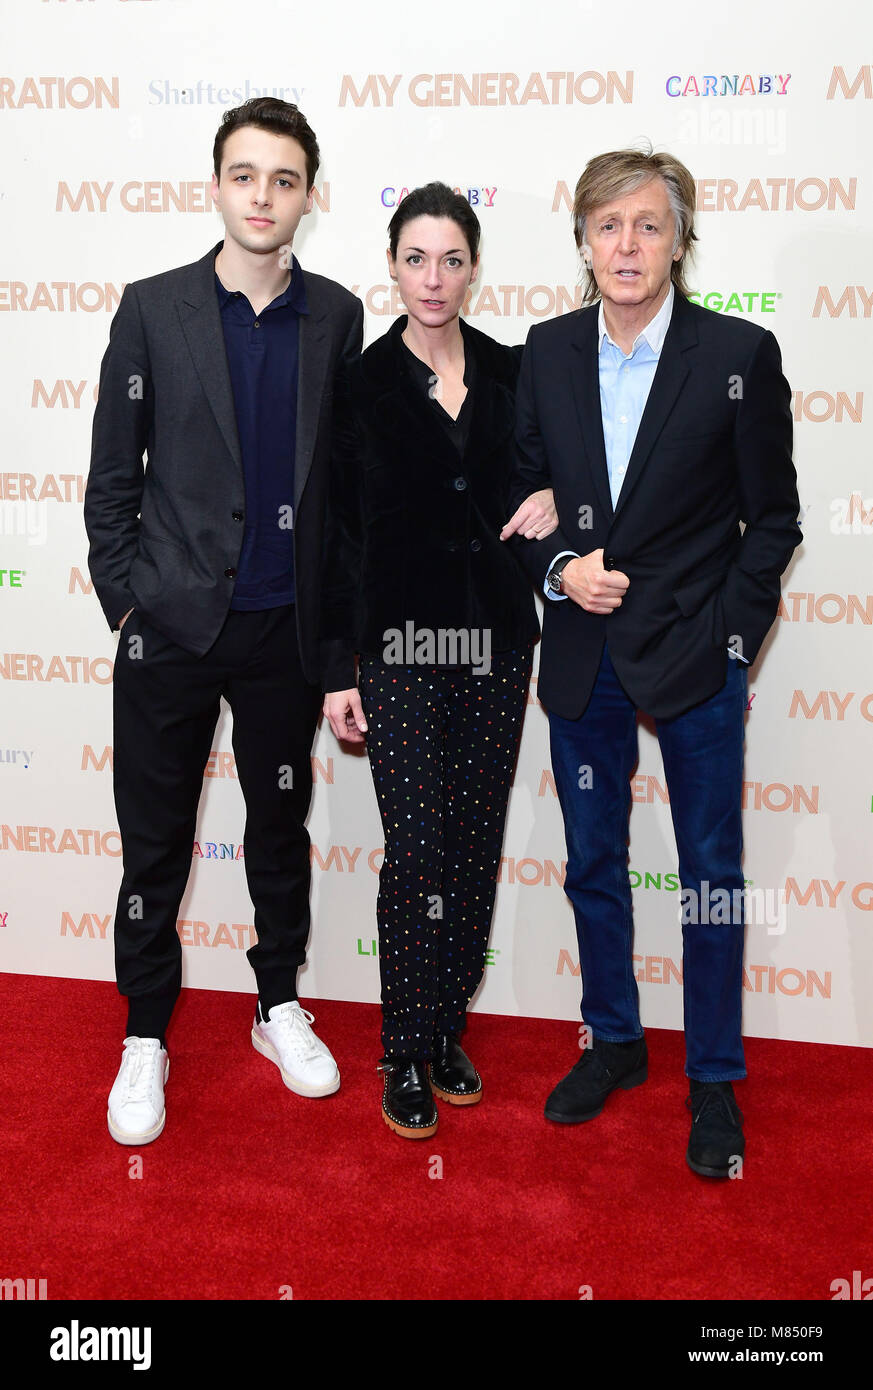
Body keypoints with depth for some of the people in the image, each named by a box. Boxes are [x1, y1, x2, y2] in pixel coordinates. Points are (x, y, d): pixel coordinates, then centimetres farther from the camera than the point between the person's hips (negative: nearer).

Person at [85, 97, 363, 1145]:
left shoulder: (336, 317, 4)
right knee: (154, 843, 7)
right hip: (172, 626, -2)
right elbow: (112, 474, 1)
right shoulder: (153, 309, -1)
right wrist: (124, 596, -5)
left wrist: (337, 616, 4)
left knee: (282, 825, 15)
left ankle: (280, 1007, 34)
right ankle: (146, 1039, 24)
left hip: (285, 627, 2)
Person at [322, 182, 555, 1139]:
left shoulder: (510, 373, 7)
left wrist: (551, 499, -4)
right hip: (401, 640, -3)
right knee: (417, 852, -4)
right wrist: (336, 667, -6)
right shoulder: (360, 383, -2)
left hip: (495, 636, 4)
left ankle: (448, 1030, 25)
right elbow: (335, 531, -2)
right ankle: (406, 1054, 13)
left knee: (476, 846, 9)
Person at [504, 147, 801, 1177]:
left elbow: (773, 519, -2)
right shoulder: (547, 352, 3)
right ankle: (614, 1042, 35)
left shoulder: (740, 354, -6)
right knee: (592, 865, 15)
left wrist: (731, 638, -10)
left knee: (710, 877, 7)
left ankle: (714, 1081, 25)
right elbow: (523, 493, 10)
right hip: (581, 657, 3)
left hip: (693, 657, -3)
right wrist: (561, 567, -9)